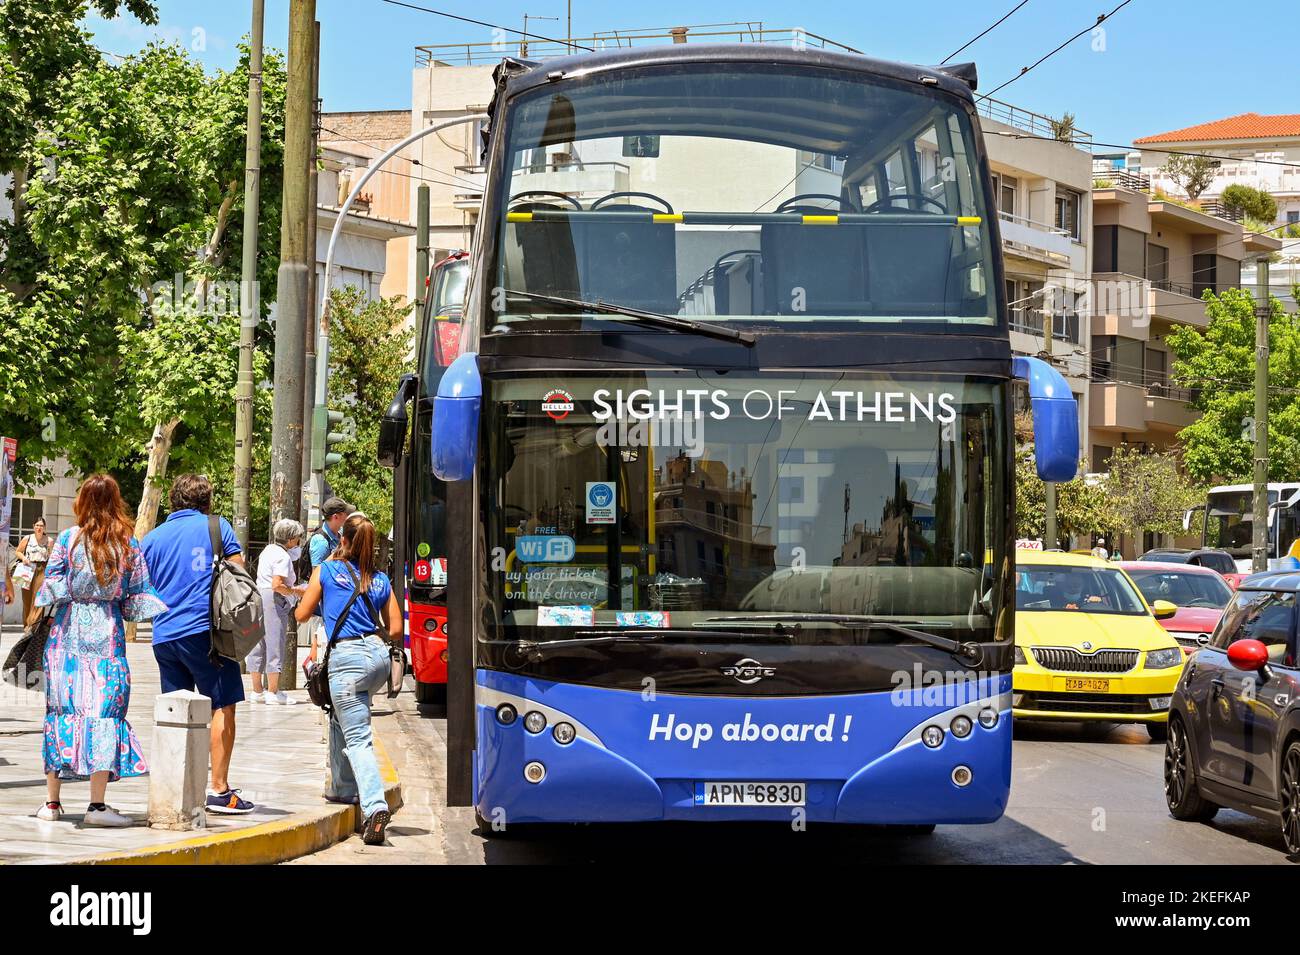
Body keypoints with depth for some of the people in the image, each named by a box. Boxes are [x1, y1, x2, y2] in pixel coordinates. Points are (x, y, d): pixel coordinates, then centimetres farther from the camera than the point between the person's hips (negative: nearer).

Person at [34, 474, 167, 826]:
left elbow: (51, 588, -3)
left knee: (62, 708, 6)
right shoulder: (128, 544, 1)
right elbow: (137, 596, 3)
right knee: (104, 710, -1)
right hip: (108, 637, 0)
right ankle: (97, 804, -7)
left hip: (68, 633, 0)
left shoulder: (68, 539, -3)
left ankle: (52, 801, 9)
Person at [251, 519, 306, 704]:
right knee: (275, 646, -4)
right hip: (273, 602, -9)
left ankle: (257, 691, 15)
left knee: (257, 646, 10)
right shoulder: (283, 557, -12)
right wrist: (295, 591, -8)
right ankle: (273, 692, -3)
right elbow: (277, 585, -22)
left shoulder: (268, 550, 16)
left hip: (258, 596, 9)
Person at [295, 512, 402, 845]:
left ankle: (375, 806, -27)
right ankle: (344, 788, 36)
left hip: (347, 658, -5)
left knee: (357, 738, -9)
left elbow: (302, 615, 10)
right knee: (340, 718, 30)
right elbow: (395, 630, 12)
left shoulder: (327, 571, 2)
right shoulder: (381, 580, 12)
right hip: (378, 656, 5)